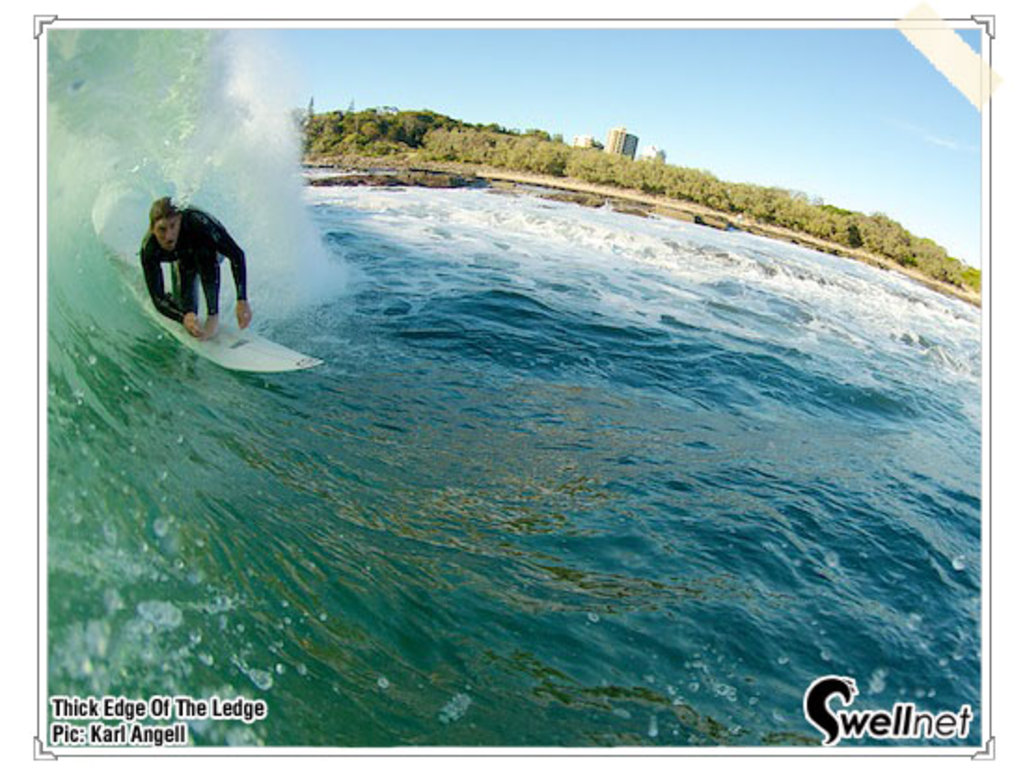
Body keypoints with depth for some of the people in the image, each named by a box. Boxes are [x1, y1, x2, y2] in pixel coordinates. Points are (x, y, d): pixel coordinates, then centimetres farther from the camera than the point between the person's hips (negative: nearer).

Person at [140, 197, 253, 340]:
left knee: (204, 252, -36)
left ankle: (213, 315, -26)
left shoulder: (196, 222, -42)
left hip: (212, 251, -2)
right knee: (185, 305, -9)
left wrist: (242, 301, -51)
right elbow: (158, 299, -33)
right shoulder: (149, 251, -34)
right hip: (183, 259, 2)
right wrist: (184, 317, -55)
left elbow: (237, 255, -42)